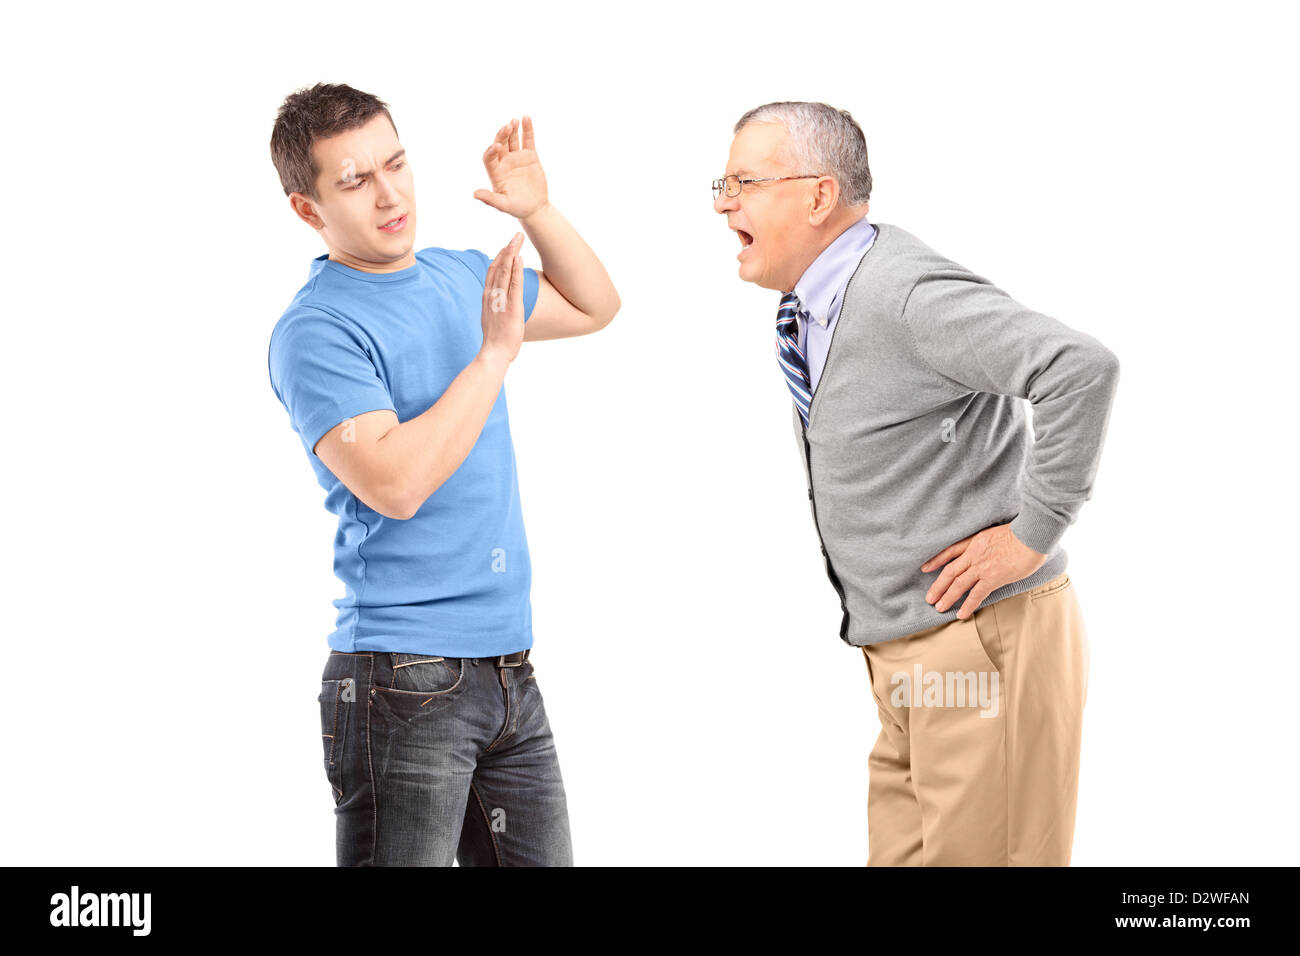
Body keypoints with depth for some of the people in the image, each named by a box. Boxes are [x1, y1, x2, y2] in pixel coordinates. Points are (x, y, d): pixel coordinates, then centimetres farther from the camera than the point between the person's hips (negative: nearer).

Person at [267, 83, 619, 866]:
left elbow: (594, 307, 27)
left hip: (509, 668, 7)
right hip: (403, 684, -7)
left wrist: (537, 212, 9)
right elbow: (395, 484, -25)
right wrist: (495, 352, -19)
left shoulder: (460, 277, 11)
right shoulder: (316, 332, -12)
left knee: (541, 860, 12)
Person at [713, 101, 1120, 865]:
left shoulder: (904, 293, -20)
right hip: (906, 658, 9)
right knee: (904, 852, 13)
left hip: (987, 644, -9)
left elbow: (1086, 369, -30)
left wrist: (1035, 531, -23)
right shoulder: (809, 308, 9)